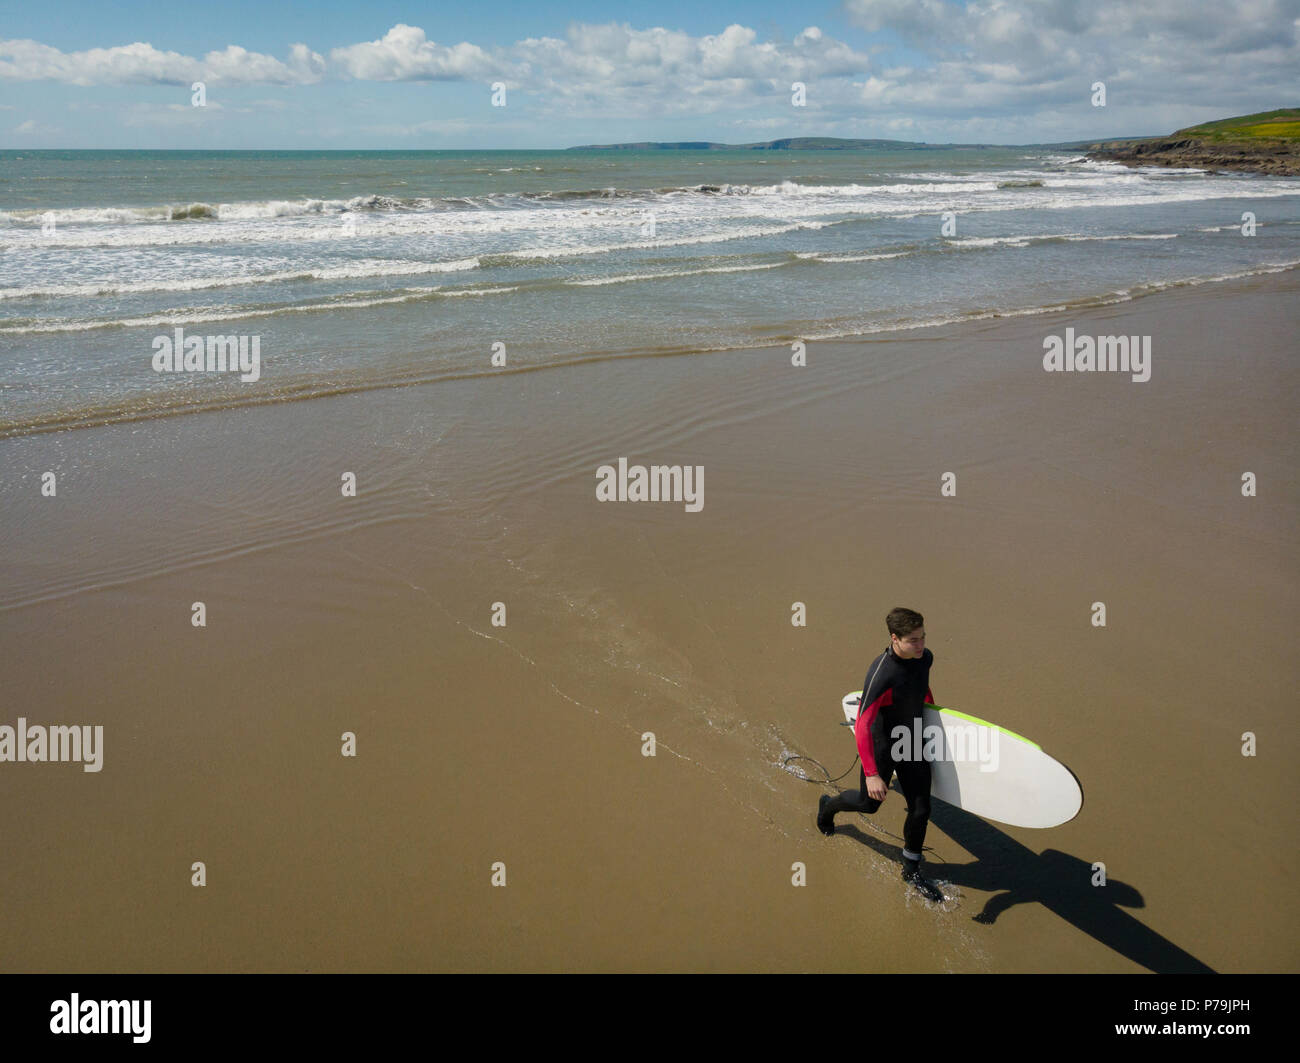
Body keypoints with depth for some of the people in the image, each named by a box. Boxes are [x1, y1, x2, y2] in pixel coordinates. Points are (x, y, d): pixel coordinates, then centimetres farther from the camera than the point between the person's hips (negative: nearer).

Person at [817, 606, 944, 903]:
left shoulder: (925, 658, -12)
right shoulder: (882, 675, -35)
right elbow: (862, 727, -32)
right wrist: (871, 774, -32)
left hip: (913, 744, 5)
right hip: (882, 747, -5)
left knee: (920, 809, 8)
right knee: (869, 803, 17)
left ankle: (912, 871, 31)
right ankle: (828, 805, 51)